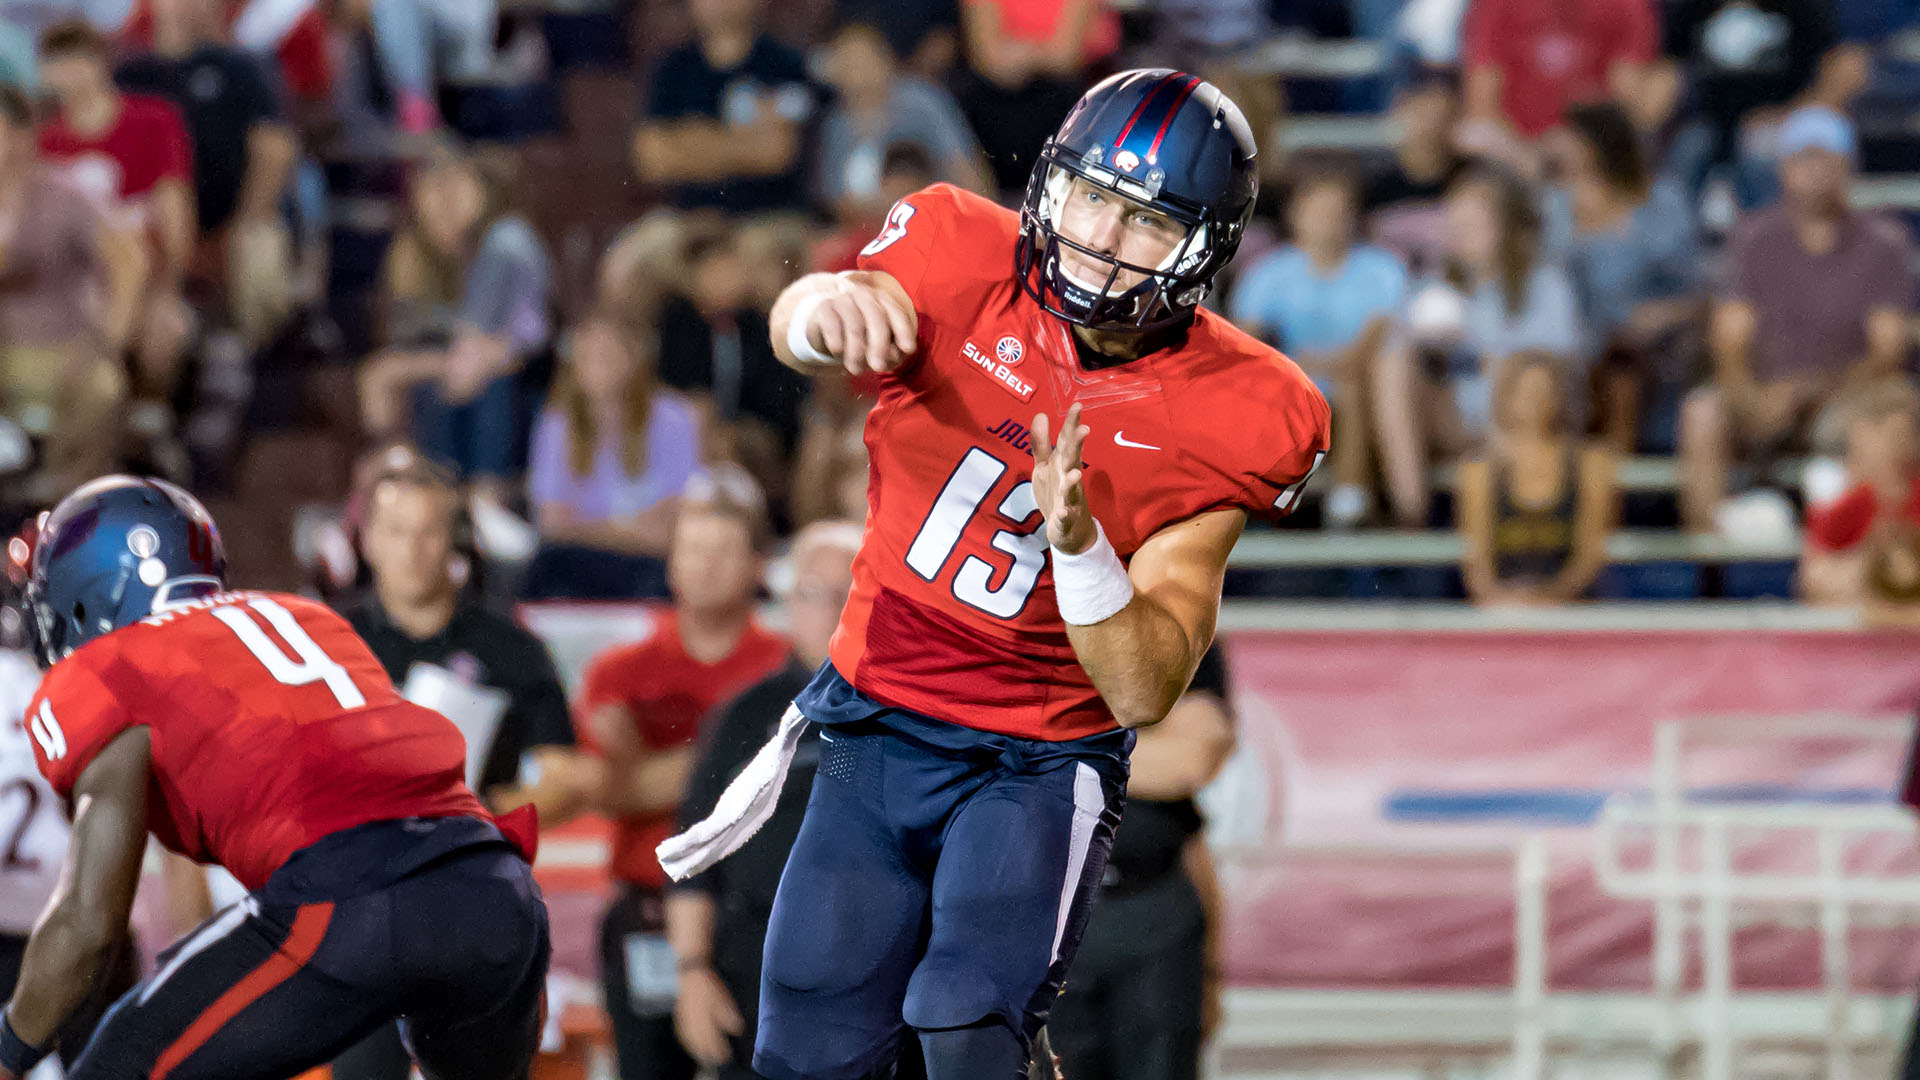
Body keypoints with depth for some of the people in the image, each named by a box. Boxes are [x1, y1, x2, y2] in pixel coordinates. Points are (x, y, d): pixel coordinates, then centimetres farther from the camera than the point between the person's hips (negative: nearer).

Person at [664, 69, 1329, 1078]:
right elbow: (797, 326, -32)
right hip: (877, 726, 3)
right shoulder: (968, 259, -9)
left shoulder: (1222, 417, -14)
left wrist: (1077, 539, -34)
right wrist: (823, 311, -56)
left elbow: (1141, 693, -17)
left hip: (1038, 765, -3)